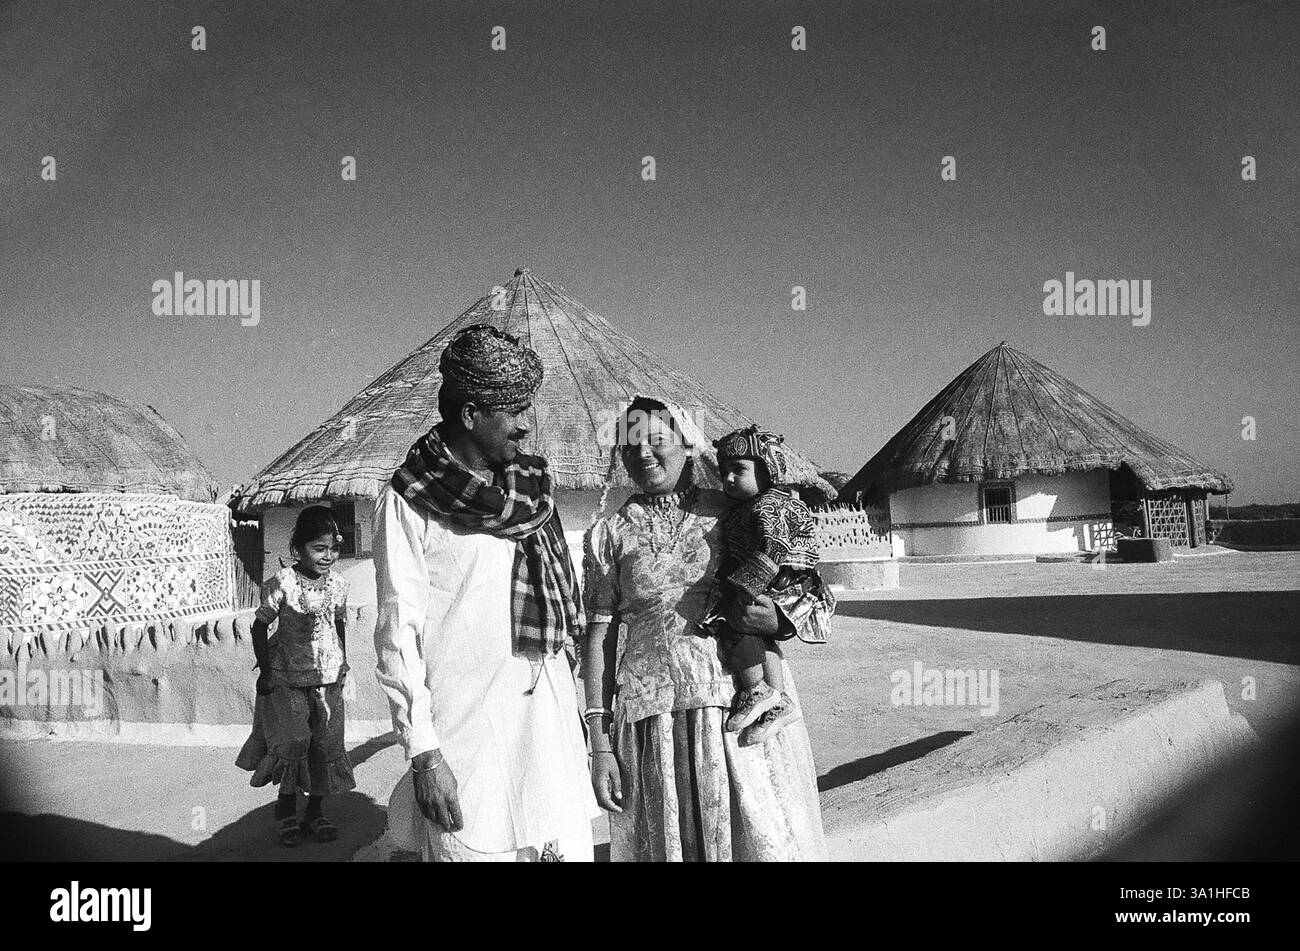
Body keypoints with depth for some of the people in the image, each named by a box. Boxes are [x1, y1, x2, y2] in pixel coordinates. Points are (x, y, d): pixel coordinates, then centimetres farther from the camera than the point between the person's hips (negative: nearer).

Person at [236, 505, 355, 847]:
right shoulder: (282, 584, -12)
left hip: (328, 678, 4)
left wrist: (343, 665, 11)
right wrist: (265, 671, -8)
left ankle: (316, 809, 20)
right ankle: (286, 806, 10)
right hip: (287, 679, -4)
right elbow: (260, 626, -5)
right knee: (292, 741, -12)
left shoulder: (338, 585, 2)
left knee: (328, 744, 4)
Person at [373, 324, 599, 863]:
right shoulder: (408, 501, -4)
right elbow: (398, 632, -7)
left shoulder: (532, 487, 12)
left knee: (570, 847, 3)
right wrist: (423, 751, -13)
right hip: (464, 732, -5)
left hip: (549, 717, 5)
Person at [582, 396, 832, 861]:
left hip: (745, 712, 0)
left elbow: (820, 600, 11)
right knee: (666, 842, 6)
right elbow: (599, 635, 6)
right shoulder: (609, 534, 10)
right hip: (652, 720, 0)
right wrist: (599, 744, 0)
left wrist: (780, 618, -11)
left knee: (759, 841, 1)